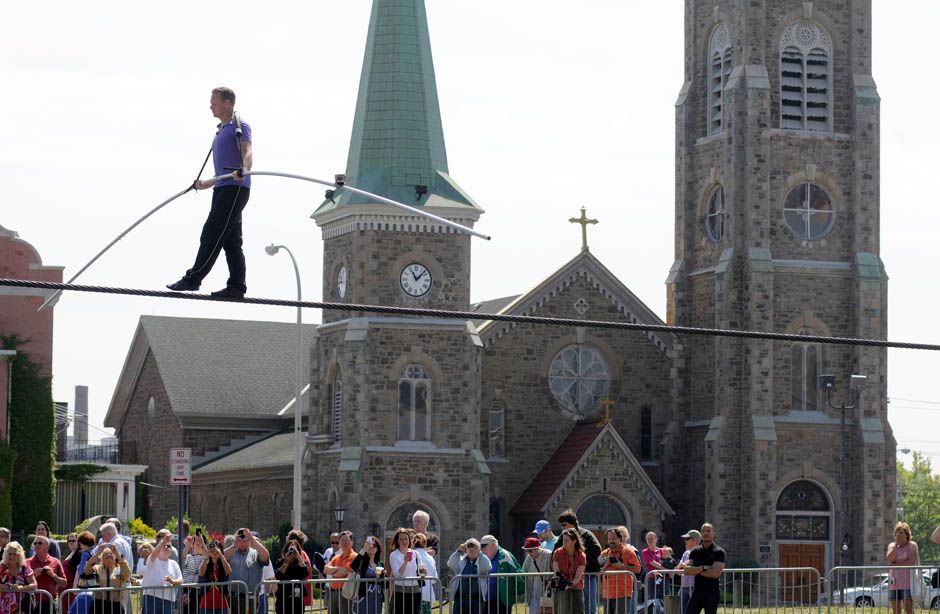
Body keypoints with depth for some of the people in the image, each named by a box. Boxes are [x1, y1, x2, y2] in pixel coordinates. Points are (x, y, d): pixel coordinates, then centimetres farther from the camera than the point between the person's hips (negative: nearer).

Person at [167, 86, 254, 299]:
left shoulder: (239, 126, -2)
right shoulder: (222, 131, 26)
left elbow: (247, 152, -20)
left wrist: (244, 171, -39)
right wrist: (207, 183, 36)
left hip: (235, 188, -10)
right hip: (224, 189, 10)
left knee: (212, 234, -13)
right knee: (231, 240, 5)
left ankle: (193, 279, -16)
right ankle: (236, 286, 2)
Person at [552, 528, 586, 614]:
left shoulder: (581, 556, -2)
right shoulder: (558, 553, 0)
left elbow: (578, 576, -9)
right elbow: (556, 572, -4)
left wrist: (569, 585, -26)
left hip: (576, 590, 0)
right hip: (561, 591, 0)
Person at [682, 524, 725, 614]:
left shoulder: (719, 552, -4)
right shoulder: (695, 551, 10)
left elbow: (716, 573, -15)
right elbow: (687, 571, 3)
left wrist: (697, 570, -12)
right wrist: (703, 568, -14)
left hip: (712, 592, -4)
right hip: (697, 591, 4)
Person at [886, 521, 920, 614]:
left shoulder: (912, 545, 0)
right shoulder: (891, 545, 13)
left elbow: (911, 562, -13)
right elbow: (889, 559, -6)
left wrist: (895, 564, -6)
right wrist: (896, 544, -5)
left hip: (907, 582, -5)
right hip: (894, 582, 5)